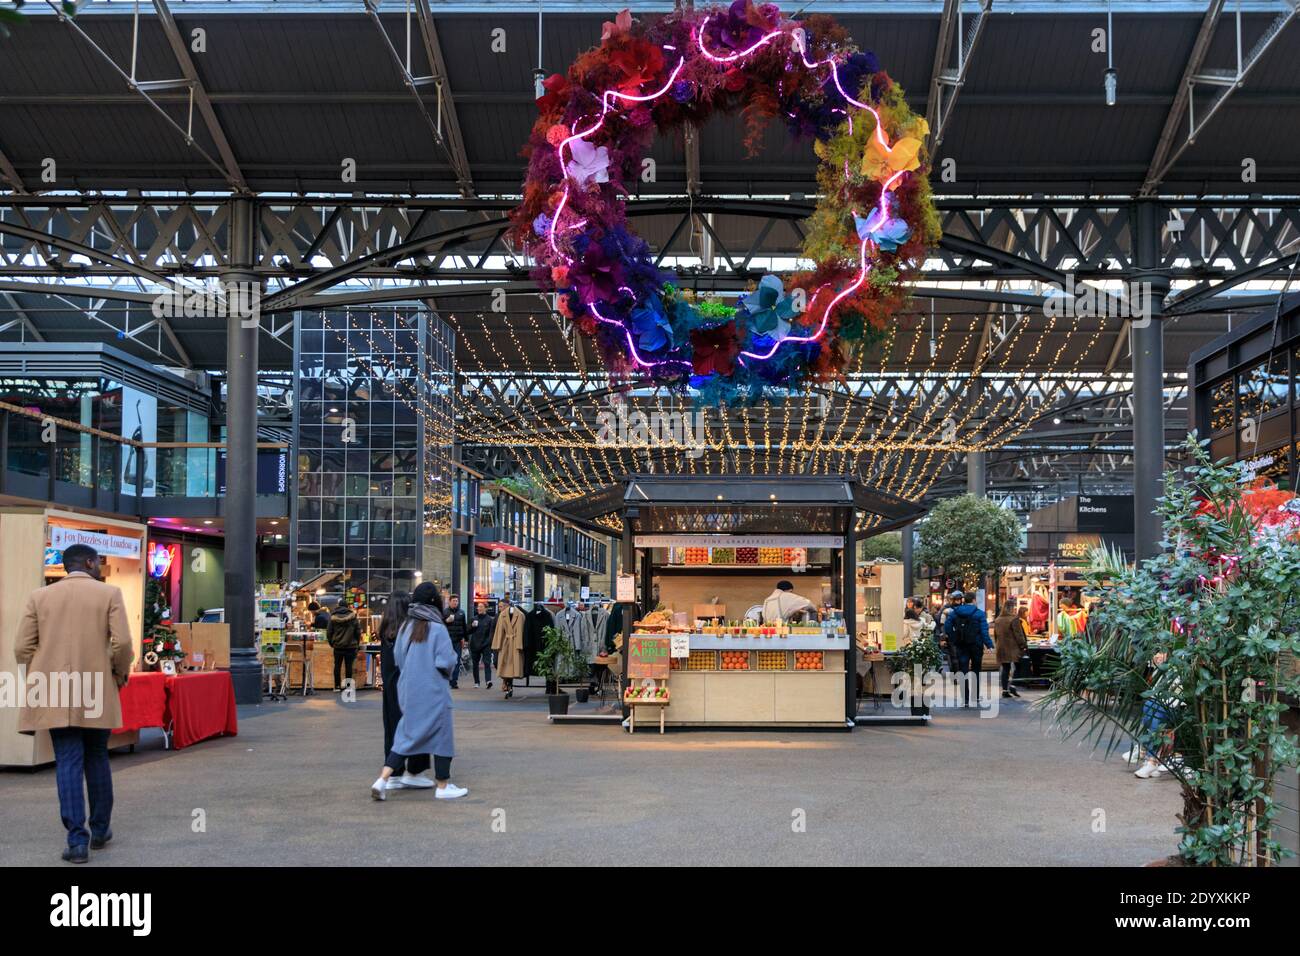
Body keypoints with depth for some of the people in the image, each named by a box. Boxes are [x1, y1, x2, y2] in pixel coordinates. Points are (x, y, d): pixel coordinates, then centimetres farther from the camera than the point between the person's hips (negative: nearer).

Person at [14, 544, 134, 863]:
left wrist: (43, 678, 15)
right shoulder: (109, 593, -1)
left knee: (68, 764, 2)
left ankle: (77, 839, -5)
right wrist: (120, 673, 8)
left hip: (56, 695, 1)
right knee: (97, 760, 15)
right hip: (97, 693, -1)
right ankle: (100, 830, 25)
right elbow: (122, 642, -10)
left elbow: (23, 647, 1)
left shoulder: (40, 596, 5)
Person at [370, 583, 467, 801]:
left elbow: (397, 658, 8)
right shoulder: (437, 628, -15)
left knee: (406, 735, 12)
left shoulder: (406, 625, 2)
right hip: (433, 691, -6)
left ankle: (383, 779, -1)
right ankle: (443, 786, 14)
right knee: (441, 735, 7)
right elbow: (446, 661, -17)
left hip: (408, 690, 6)